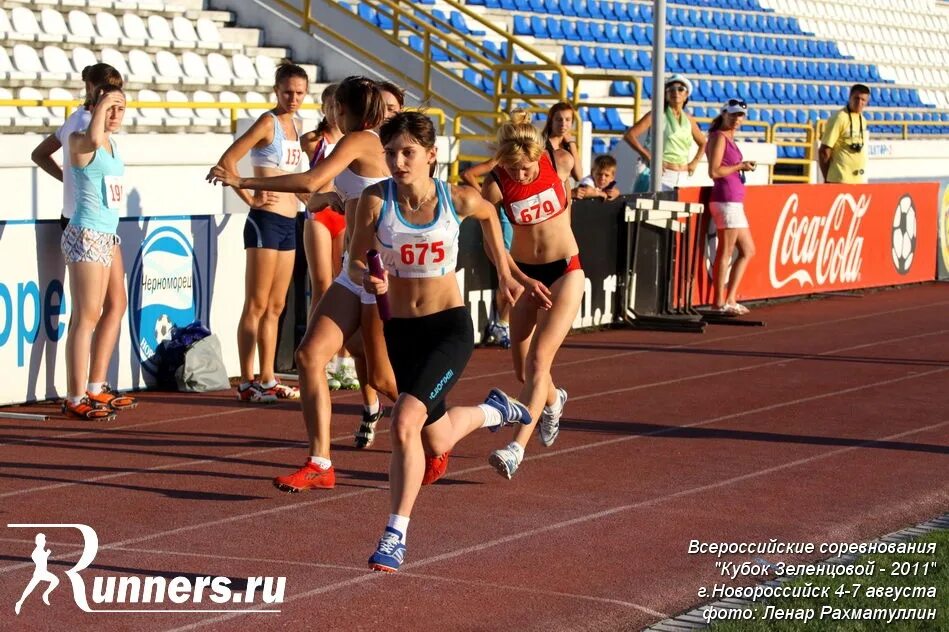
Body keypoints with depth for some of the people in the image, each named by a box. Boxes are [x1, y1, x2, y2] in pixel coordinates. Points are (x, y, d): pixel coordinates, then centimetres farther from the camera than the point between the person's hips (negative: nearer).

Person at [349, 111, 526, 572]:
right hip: (401, 330, 3)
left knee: (405, 421, -24)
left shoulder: (458, 200, -9)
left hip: (450, 327, -3)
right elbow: (355, 260, -3)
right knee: (436, 442, 17)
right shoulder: (376, 200, -10)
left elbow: (488, 215, 14)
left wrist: (503, 274, 18)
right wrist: (368, 279, -25)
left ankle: (395, 535, -14)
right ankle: (493, 410, 51)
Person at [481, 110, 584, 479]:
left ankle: (517, 447, -22)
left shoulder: (561, 162, -14)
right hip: (524, 274, 2)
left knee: (538, 360, -15)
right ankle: (552, 400, 45)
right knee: (522, 370, 10)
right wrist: (525, 281, -19)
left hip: (565, 271, -2)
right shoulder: (495, 186, -16)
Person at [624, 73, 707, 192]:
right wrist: (649, 157, -13)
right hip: (662, 175, -6)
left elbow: (703, 143, 30)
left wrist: (695, 162, 14)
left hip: (682, 177, 6)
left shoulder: (688, 120, 14)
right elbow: (629, 135, -9)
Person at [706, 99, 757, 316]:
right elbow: (714, 171, -16)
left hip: (735, 201, 10)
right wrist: (739, 166, -9)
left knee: (748, 251, 13)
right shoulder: (719, 137, -8)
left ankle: (730, 300, 15)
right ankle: (720, 302, -1)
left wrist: (742, 167, 12)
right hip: (727, 198, -10)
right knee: (725, 252, -6)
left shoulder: (729, 138, 19)